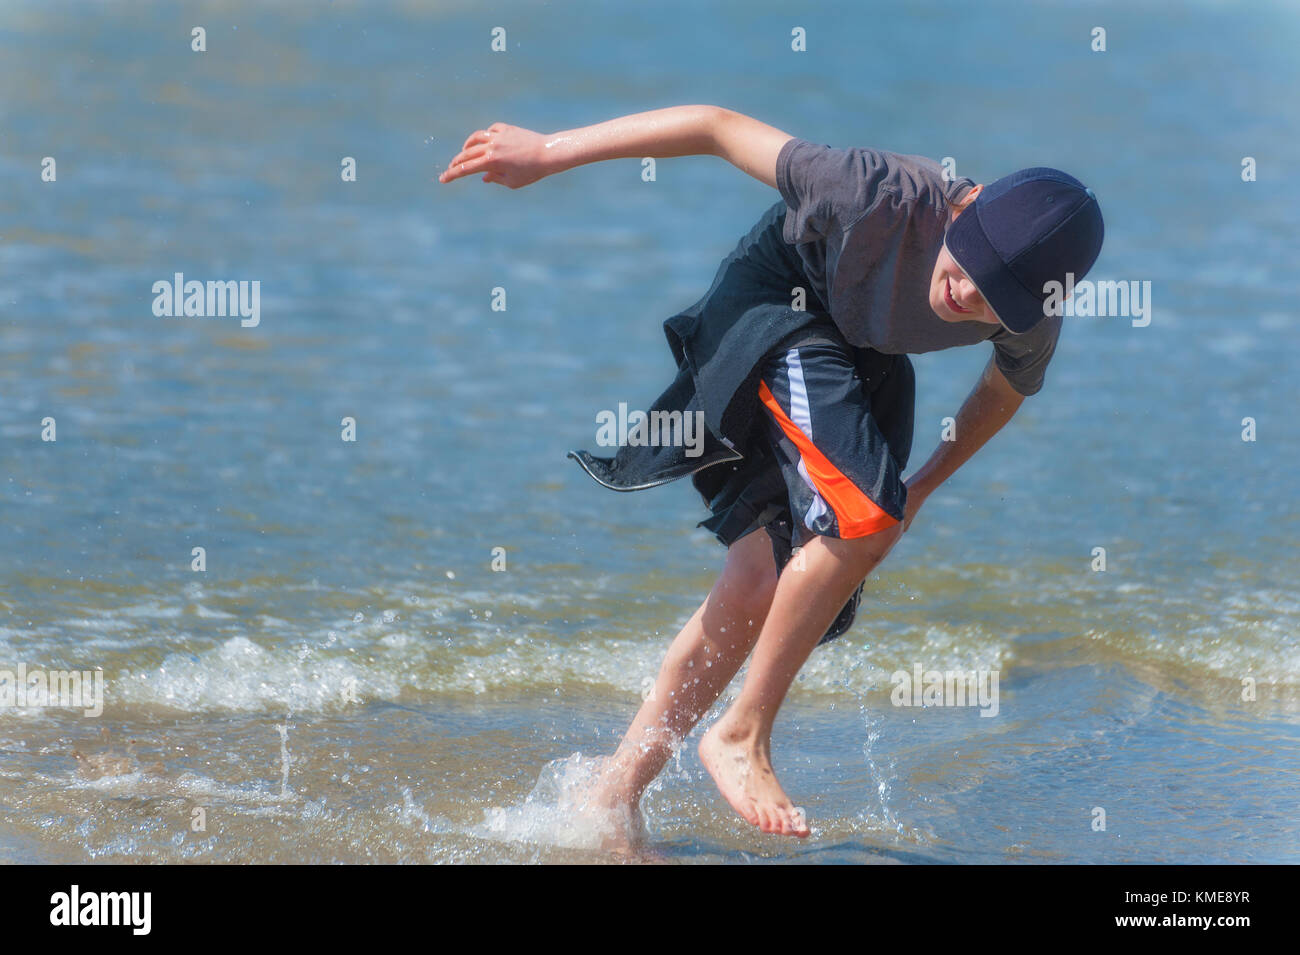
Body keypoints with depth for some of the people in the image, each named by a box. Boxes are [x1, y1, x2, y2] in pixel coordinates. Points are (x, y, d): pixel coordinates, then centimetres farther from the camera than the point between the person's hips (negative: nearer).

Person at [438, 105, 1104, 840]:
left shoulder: (1033, 324, -21)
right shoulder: (892, 195, -37)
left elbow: (1007, 389, 5)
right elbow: (721, 127, -28)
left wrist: (923, 488, 6)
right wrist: (550, 152, -24)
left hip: (862, 364, 6)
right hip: (778, 304, -5)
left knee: (763, 584, -4)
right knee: (863, 519, -27)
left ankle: (620, 788, 7)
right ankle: (743, 735, -11)